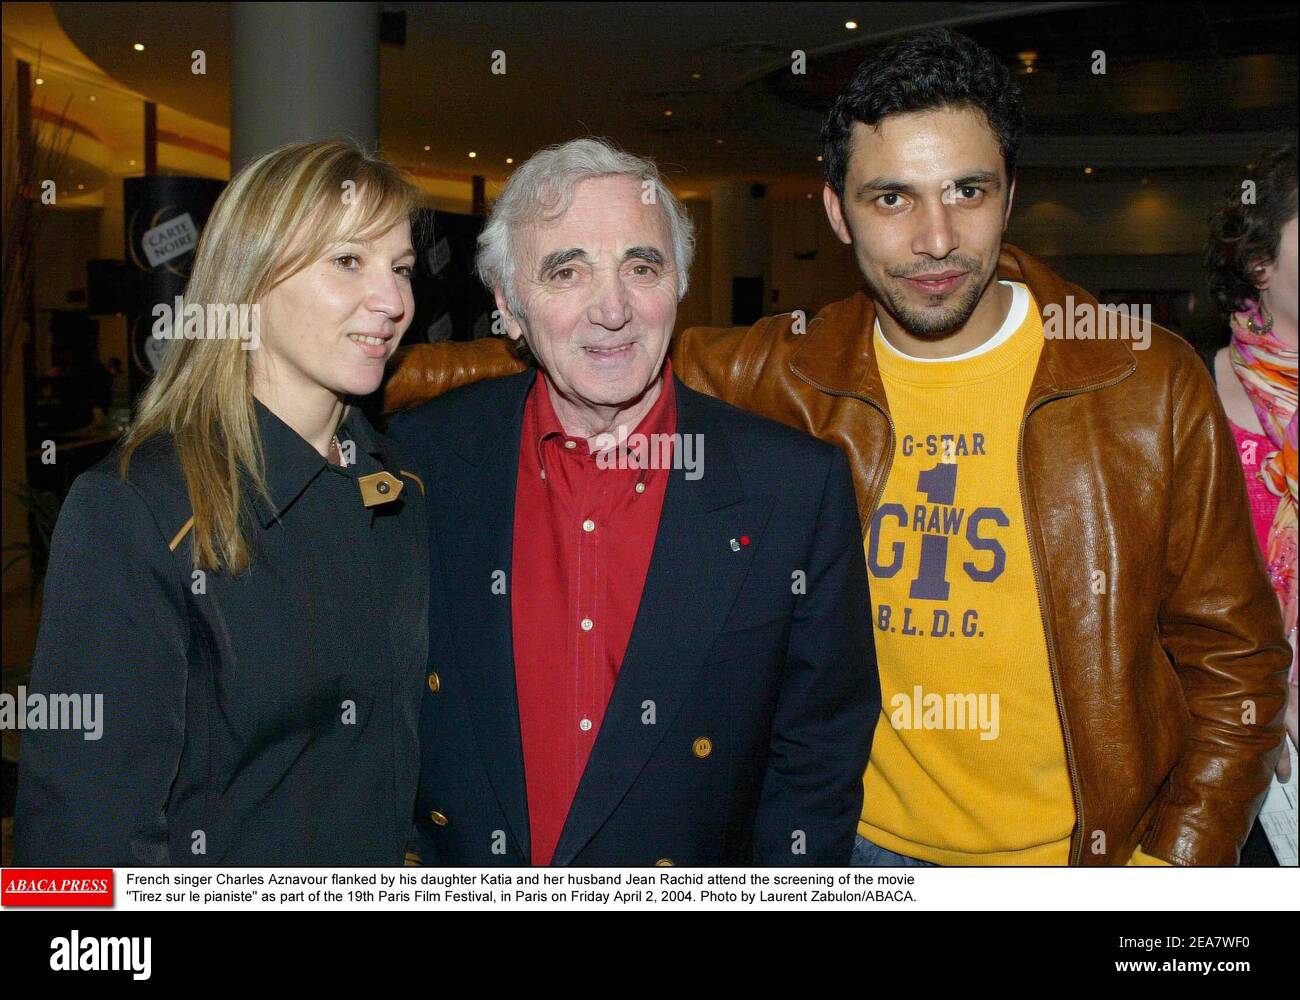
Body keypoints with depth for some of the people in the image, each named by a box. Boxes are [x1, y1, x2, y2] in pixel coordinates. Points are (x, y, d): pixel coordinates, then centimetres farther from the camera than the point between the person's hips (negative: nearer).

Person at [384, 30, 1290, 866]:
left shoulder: (1152, 386, -9)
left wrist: (1175, 861, -10)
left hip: (1092, 854, -1)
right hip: (870, 840, 2)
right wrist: (367, 368, -11)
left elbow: (1233, 654, -3)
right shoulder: (786, 378, -6)